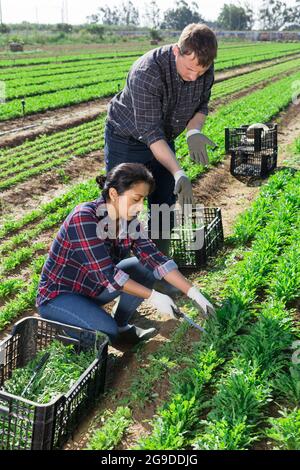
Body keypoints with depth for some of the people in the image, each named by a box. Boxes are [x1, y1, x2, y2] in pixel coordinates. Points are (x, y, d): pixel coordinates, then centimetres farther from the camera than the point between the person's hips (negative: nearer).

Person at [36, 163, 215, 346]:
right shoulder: (84, 218, -30)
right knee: (107, 333, -29)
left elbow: (153, 257, -11)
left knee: (145, 269, -7)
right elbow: (106, 274, -32)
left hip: (92, 287, 7)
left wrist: (193, 292, -19)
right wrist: (153, 296, -28)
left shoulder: (129, 220, -8)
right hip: (58, 295, -7)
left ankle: (120, 325, 7)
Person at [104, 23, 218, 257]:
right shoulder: (146, 72, -34)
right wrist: (178, 173, -42)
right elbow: (150, 132, -34)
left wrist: (194, 131, -22)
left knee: (165, 206, 9)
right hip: (127, 140, -6)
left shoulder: (205, 68, -15)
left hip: (164, 139, 6)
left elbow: (201, 105, 1)